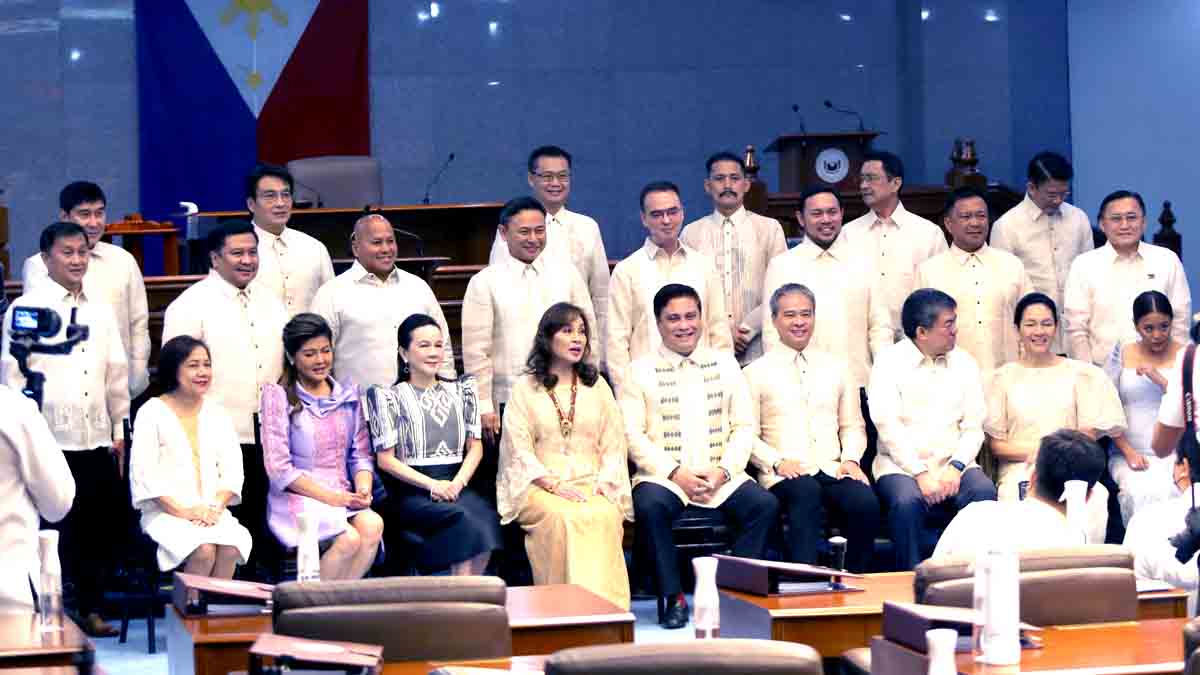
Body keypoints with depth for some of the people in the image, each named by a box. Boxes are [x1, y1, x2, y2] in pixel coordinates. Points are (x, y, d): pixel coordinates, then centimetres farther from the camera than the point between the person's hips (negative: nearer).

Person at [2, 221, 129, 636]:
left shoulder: (100, 311, 12)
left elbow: (117, 373, 15)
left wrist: (119, 432, 14)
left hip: (97, 439, 5)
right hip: (50, 441, -5)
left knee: (98, 528, 8)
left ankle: (91, 609, 19)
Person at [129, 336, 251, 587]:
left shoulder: (217, 413, 17)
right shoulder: (152, 413, 2)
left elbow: (232, 470, 11)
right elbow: (144, 475, -6)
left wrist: (216, 506, -8)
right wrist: (183, 511, -14)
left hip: (211, 512, 4)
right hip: (165, 513, -4)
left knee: (231, 548, -29)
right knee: (204, 550, -32)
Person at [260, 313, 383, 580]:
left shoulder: (348, 394, 16)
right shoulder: (278, 397, 1)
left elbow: (361, 455, 16)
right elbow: (279, 468, -6)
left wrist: (363, 490, -7)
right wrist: (331, 497, -13)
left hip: (343, 497, 4)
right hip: (297, 499, -4)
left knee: (372, 525, -30)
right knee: (349, 538, -32)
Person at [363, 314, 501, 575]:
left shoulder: (461, 391, 19)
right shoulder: (390, 397, 6)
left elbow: (475, 446, 15)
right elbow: (385, 459, 1)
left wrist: (458, 483, -4)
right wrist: (431, 485, -10)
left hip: (455, 485, 3)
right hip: (410, 491, -3)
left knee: (484, 514, -32)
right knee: (464, 518, -33)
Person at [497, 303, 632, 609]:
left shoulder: (597, 386, 20)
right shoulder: (525, 389, 10)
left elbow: (614, 445, 14)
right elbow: (519, 450, 0)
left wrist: (601, 482, -5)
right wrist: (554, 484, -13)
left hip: (593, 485, 2)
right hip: (540, 486, -2)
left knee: (603, 516, -33)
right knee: (561, 517, -36)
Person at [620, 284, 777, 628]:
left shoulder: (725, 363, 15)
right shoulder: (641, 370, 6)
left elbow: (744, 426, 11)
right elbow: (633, 434, -2)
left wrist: (723, 470, -7)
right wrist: (675, 473, -14)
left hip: (721, 476, 2)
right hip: (663, 476, -2)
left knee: (765, 504, -24)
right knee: (649, 506, -34)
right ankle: (673, 597, -22)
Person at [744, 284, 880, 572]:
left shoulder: (836, 369, 22)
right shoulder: (756, 373, 11)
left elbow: (853, 426, 21)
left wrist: (851, 459, 1)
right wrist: (777, 462, -11)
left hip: (832, 470, 3)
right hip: (785, 475, -3)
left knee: (866, 503, -30)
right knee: (806, 492, -39)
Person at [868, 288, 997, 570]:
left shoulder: (964, 364, 12)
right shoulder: (889, 362, 1)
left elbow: (974, 427, 6)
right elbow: (888, 427, -9)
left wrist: (955, 467, -11)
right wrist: (920, 473, -18)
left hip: (953, 465, 3)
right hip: (901, 465, -3)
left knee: (984, 492, -28)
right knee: (907, 500, -34)